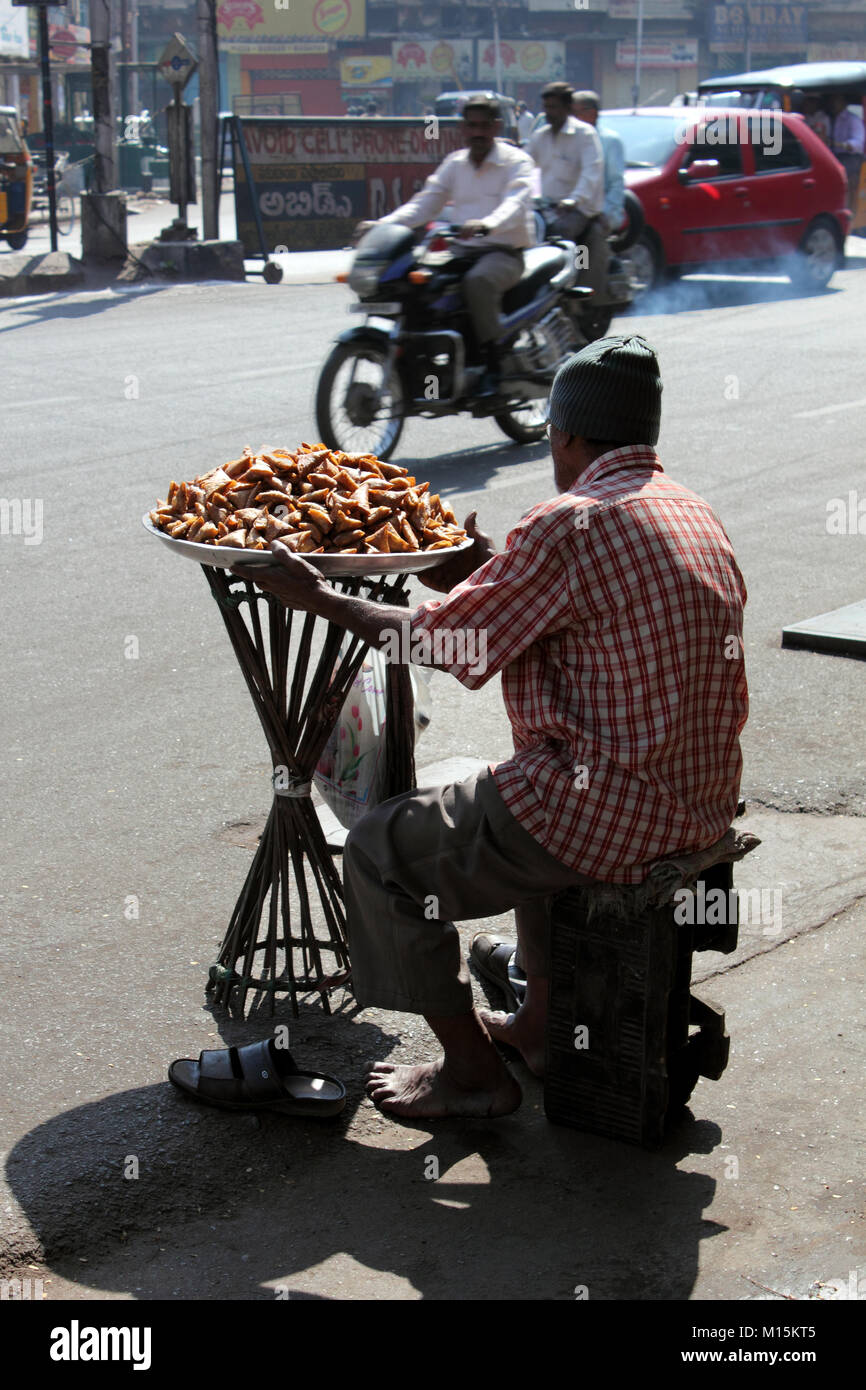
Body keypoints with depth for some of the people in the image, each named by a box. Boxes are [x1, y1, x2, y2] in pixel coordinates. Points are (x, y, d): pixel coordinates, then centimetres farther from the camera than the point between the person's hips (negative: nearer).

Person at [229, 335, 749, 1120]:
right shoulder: (697, 515, 10)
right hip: (702, 805, 9)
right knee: (531, 801, 38)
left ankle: (472, 1072, 15)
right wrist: (482, 576, 31)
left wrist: (318, 599, 0)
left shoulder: (571, 526, -18)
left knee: (383, 852, 6)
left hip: (611, 812, -9)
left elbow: (446, 642, -11)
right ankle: (543, 1022, 40)